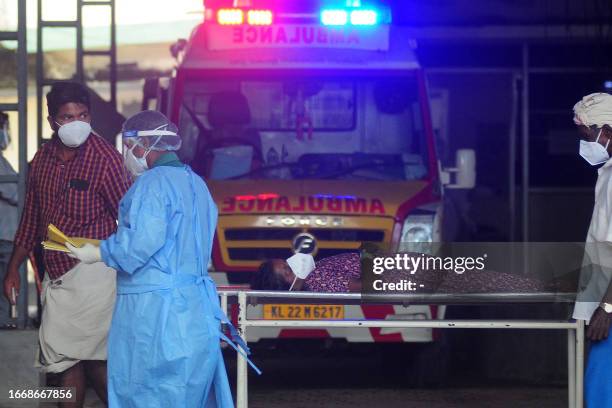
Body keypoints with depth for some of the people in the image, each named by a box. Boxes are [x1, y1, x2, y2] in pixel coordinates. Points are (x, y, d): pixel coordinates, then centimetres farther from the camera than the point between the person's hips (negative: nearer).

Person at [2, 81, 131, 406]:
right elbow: (31, 219, 17)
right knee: (62, 358, 7)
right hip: (56, 274, 6)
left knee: (91, 357, -8)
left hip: (92, 270, -6)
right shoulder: (43, 158, 7)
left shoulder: (104, 158, -11)